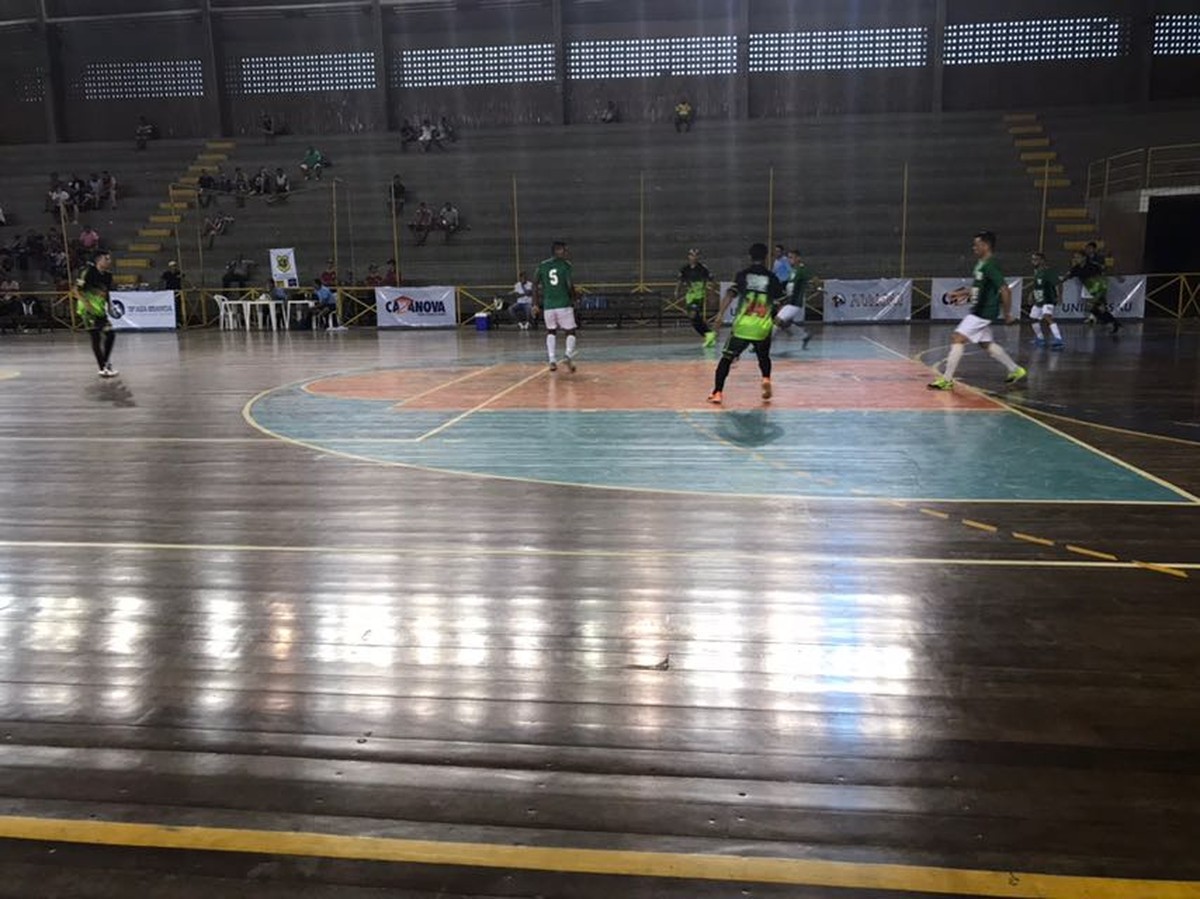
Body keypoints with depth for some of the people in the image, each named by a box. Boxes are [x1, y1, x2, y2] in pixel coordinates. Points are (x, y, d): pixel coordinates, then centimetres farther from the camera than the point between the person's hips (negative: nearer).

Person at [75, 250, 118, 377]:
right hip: (88, 310, -7)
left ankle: (106, 363, 23)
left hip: (100, 310, 7)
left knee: (110, 334, 7)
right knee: (96, 337, -6)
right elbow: (77, 290, -15)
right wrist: (86, 303, -25)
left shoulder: (107, 275, 7)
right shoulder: (88, 272, -14)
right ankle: (103, 369, -2)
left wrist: (109, 306, 10)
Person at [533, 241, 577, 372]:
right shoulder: (566, 264, -3)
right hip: (564, 304, -3)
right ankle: (568, 355, -15)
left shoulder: (543, 265, 8)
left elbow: (535, 284, 5)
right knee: (570, 331, 9)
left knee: (551, 331, 18)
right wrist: (573, 299, 5)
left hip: (548, 305, 3)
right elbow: (570, 285, -11)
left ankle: (552, 359, 3)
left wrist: (535, 304, 10)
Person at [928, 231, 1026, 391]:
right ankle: (1015, 370, 32)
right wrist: (962, 293, 16)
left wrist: (1007, 313, -17)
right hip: (979, 311, 10)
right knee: (986, 344, 19)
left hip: (984, 312, -10)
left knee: (957, 338, -13)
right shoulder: (981, 264, 11)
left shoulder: (990, 266, -18)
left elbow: (1005, 290, -21)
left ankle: (947, 379, -12)